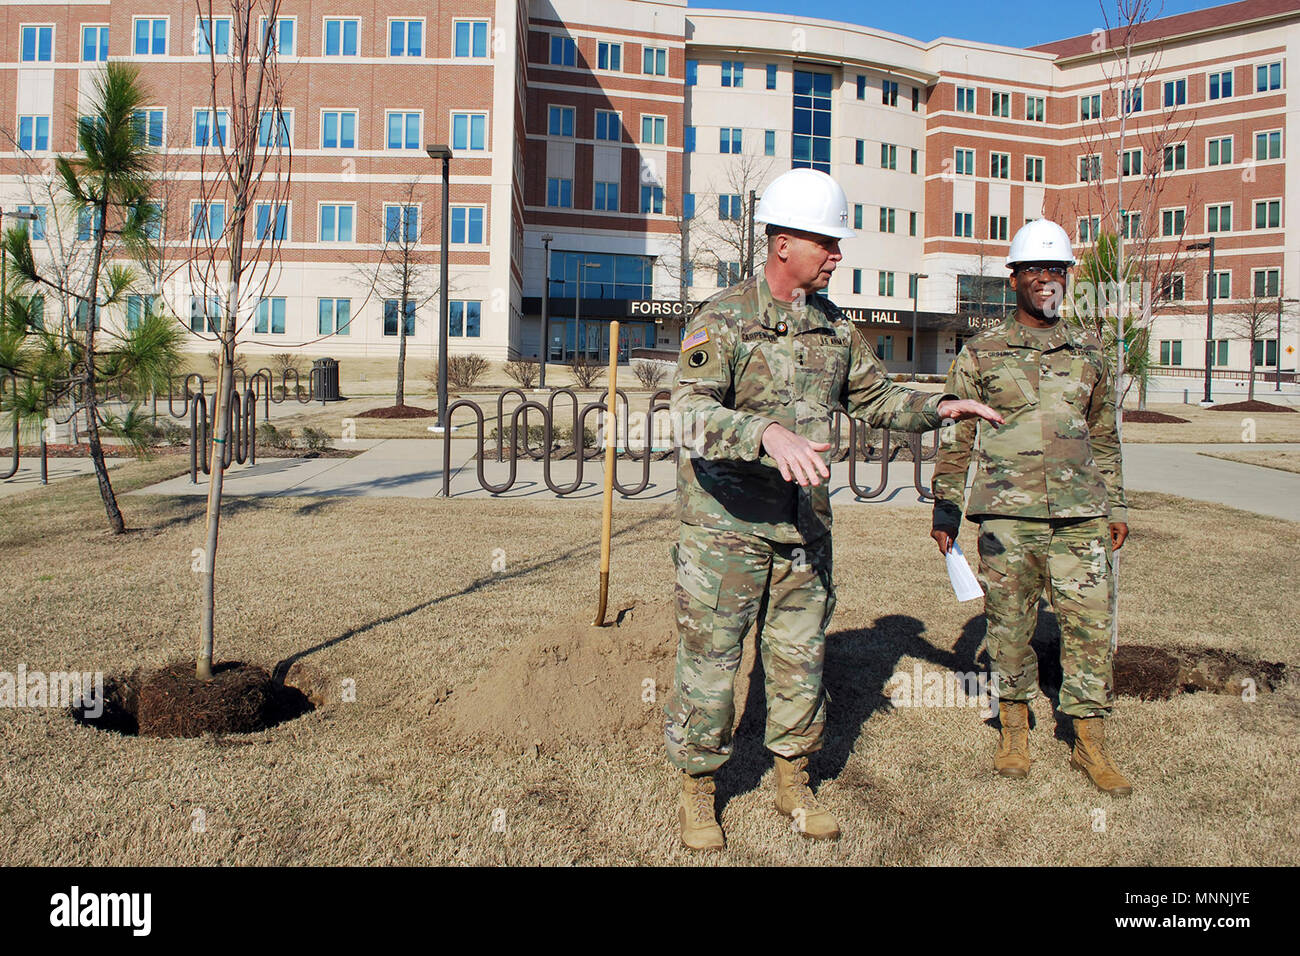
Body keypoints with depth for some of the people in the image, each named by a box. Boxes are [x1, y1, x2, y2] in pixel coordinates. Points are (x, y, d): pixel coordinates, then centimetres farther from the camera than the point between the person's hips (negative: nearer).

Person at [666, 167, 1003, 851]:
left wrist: (937, 407, 3)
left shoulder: (835, 327, 8)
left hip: (804, 526, 6)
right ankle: (697, 792, 24)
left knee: (800, 659, 14)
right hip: (726, 527, -6)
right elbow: (692, 415, -26)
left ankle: (793, 782, 34)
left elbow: (874, 397, 20)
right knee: (708, 663, 4)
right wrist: (768, 433, -42)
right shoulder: (721, 320, -13)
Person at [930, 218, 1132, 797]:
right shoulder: (981, 354, 4)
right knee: (1009, 626, 5)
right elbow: (955, 437, 6)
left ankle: (1090, 743, 15)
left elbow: (1105, 437, 20)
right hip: (1006, 515, -2)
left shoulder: (1089, 353, 13)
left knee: (1090, 626, 2)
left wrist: (1116, 507, 16)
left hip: (1079, 517, 2)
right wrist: (945, 508, 2)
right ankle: (1014, 729, 23)